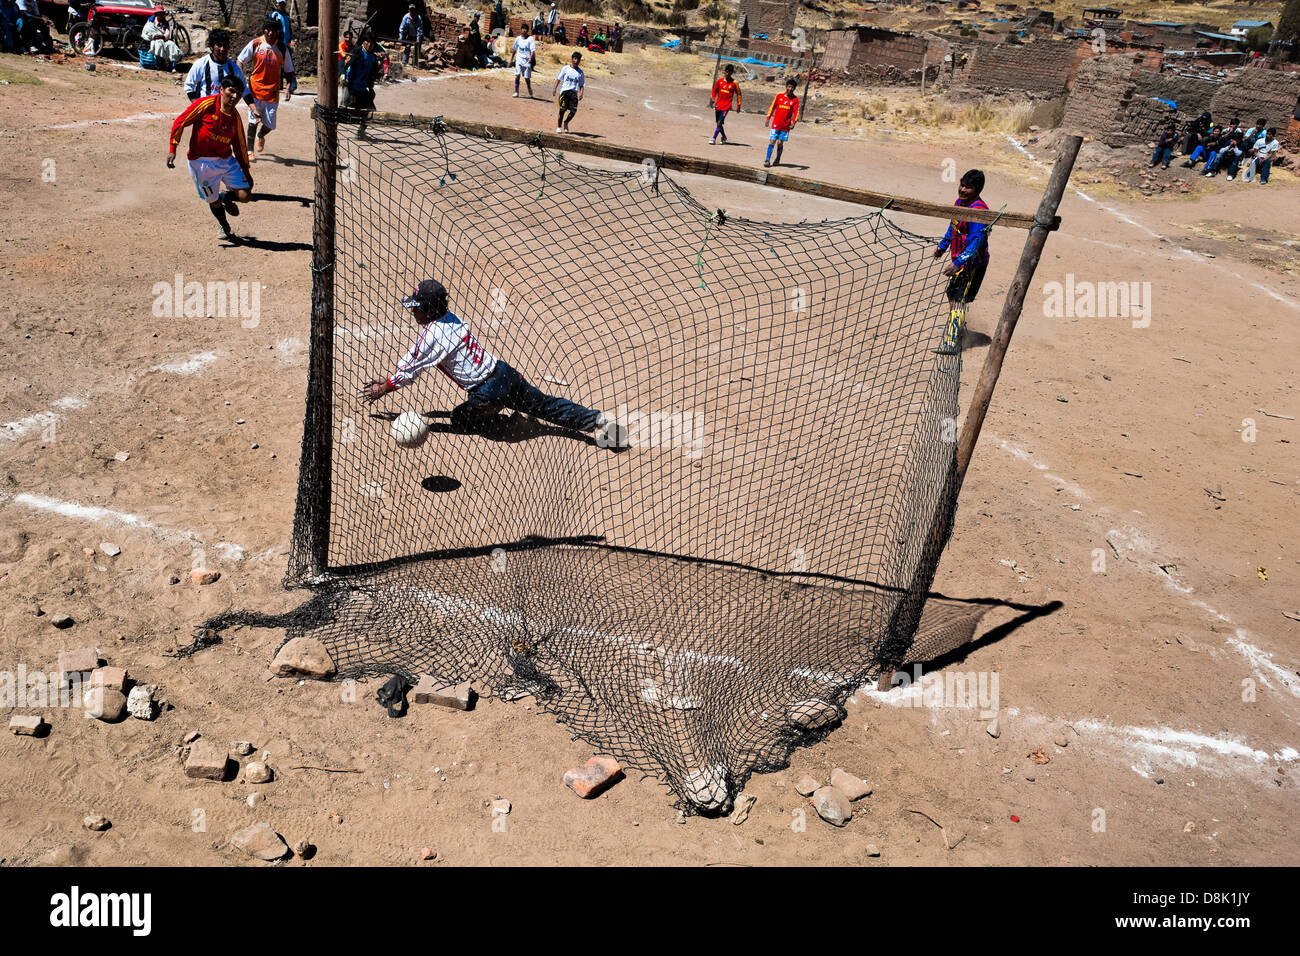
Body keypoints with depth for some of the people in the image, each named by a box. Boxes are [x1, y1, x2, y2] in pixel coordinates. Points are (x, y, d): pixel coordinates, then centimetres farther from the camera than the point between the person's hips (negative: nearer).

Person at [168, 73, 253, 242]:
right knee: (214, 201, 5)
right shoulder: (206, 104, -14)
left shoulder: (235, 117, 1)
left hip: (227, 160, 4)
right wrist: (172, 149, -13)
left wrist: (246, 171, 14)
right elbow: (180, 122, -9)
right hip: (202, 162, -4)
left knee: (245, 196, -9)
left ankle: (227, 197, 27)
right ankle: (225, 227, 34)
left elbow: (240, 145, 12)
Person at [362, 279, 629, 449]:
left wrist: (382, 390, 12)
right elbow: (411, 357, 23)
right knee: (547, 405, 10)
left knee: (459, 418, 17)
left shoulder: (433, 333, -13)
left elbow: (411, 372, -2)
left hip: (489, 391, -8)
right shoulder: (449, 317, 13)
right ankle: (599, 420, -1)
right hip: (505, 373, 8)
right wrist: (386, 380, 27)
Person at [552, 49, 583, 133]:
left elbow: (582, 84, 13)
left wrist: (581, 93, -4)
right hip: (564, 91, -2)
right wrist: (555, 89, -3)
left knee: (573, 110, -9)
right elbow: (558, 78, 7)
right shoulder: (566, 68, 5)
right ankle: (559, 126, 9)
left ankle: (566, 123, 18)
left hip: (574, 92, 2)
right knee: (562, 109, -8)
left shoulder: (580, 72, 11)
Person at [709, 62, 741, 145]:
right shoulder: (719, 80, 3)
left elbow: (738, 94, 5)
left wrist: (738, 106, 3)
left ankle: (713, 138, -12)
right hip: (718, 105, 4)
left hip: (726, 106, -4)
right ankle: (724, 137, 30)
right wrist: (712, 99, -4)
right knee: (718, 123, 10)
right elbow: (714, 91, 13)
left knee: (719, 123, -15)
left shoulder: (734, 83, -4)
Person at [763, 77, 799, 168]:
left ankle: (777, 160, 20)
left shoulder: (795, 99, -1)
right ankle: (767, 160, -5)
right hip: (776, 124, 0)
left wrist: (794, 122, -20)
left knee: (780, 143, 2)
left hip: (786, 125, 0)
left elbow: (796, 112, -5)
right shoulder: (779, 96, 1)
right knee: (772, 141, -7)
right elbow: (772, 106, 9)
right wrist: (768, 118, 6)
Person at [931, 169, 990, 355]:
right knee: (953, 294, 25)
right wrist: (942, 245, 29)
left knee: (958, 299, -15)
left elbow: (976, 242, -29)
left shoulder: (978, 210, -24)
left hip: (973, 263, -10)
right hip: (960, 259, 10)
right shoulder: (959, 202, 5)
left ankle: (951, 343, -17)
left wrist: (958, 263, -37)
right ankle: (959, 327, 48)